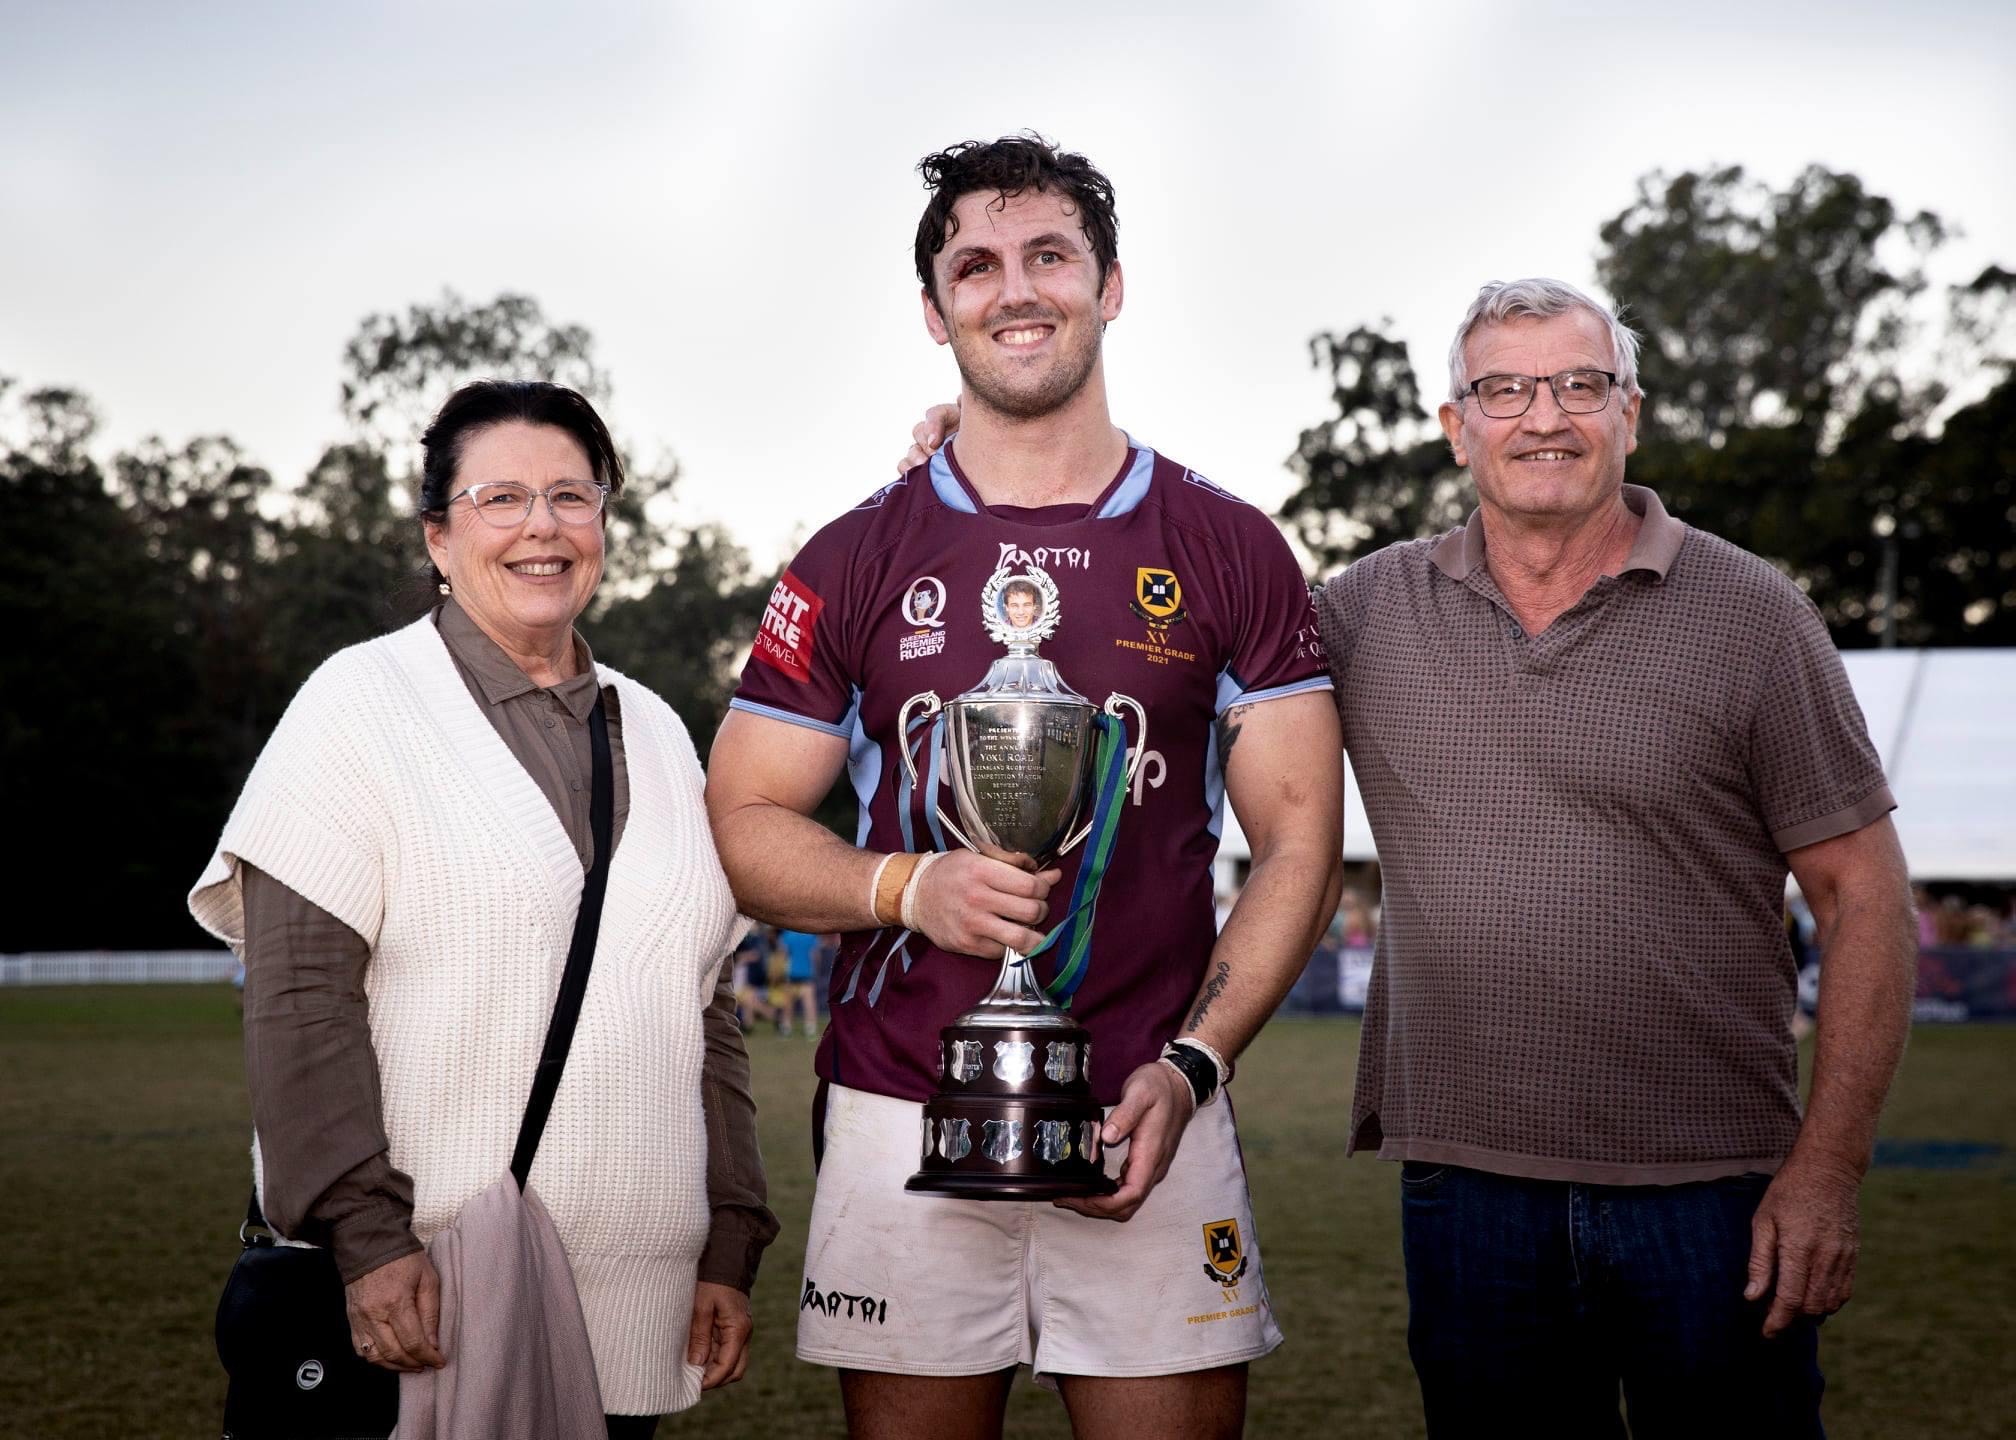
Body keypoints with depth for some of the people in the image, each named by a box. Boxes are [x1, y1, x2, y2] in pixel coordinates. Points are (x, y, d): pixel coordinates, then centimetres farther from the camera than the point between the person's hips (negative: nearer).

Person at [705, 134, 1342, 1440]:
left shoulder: (1227, 550, 5)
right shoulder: (857, 560, 5)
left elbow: (1299, 842, 4)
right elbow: (744, 826, 6)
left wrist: (1189, 1065, -9)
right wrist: (911, 886, -13)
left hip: (1146, 1124, 0)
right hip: (902, 1122, 1)